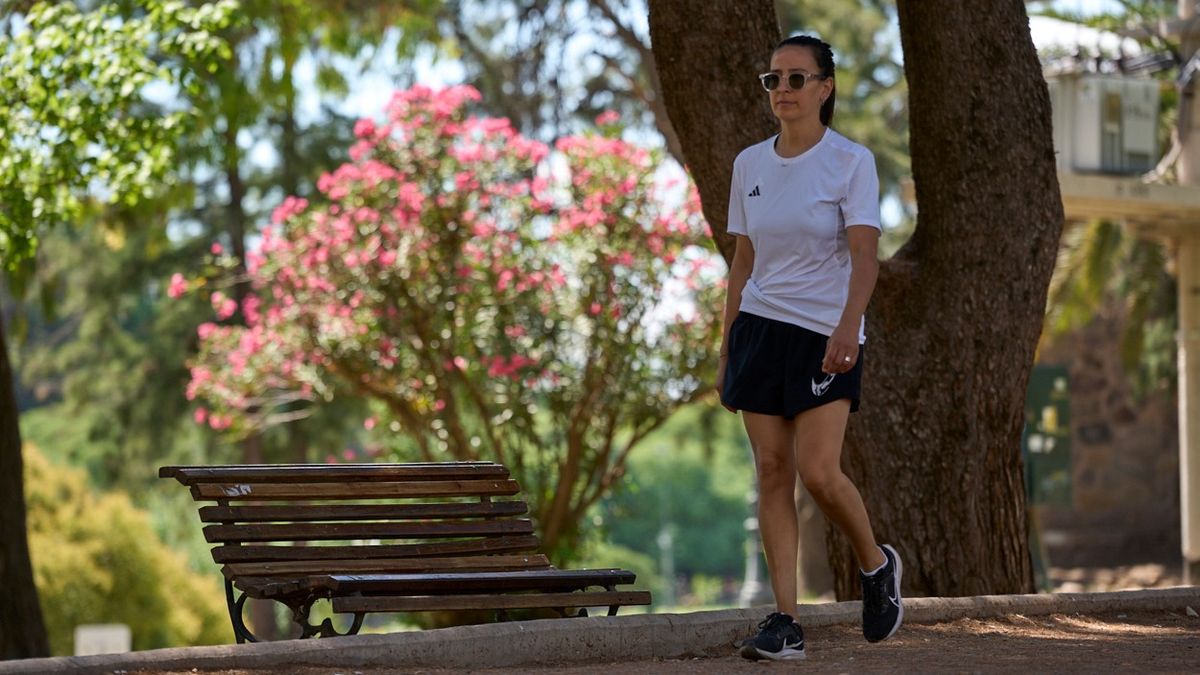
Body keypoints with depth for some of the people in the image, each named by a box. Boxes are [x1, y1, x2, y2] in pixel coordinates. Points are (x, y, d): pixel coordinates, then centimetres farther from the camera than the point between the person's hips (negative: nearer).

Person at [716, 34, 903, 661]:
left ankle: (876, 564, 14)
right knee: (772, 470, -1)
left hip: (827, 335, -5)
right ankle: (784, 621, 0)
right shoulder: (750, 164, 9)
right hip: (760, 327, 5)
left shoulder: (851, 161, -7)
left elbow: (864, 255, -17)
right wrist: (727, 349, 14)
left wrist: (848, 326, -33)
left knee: (818, 470, -15)